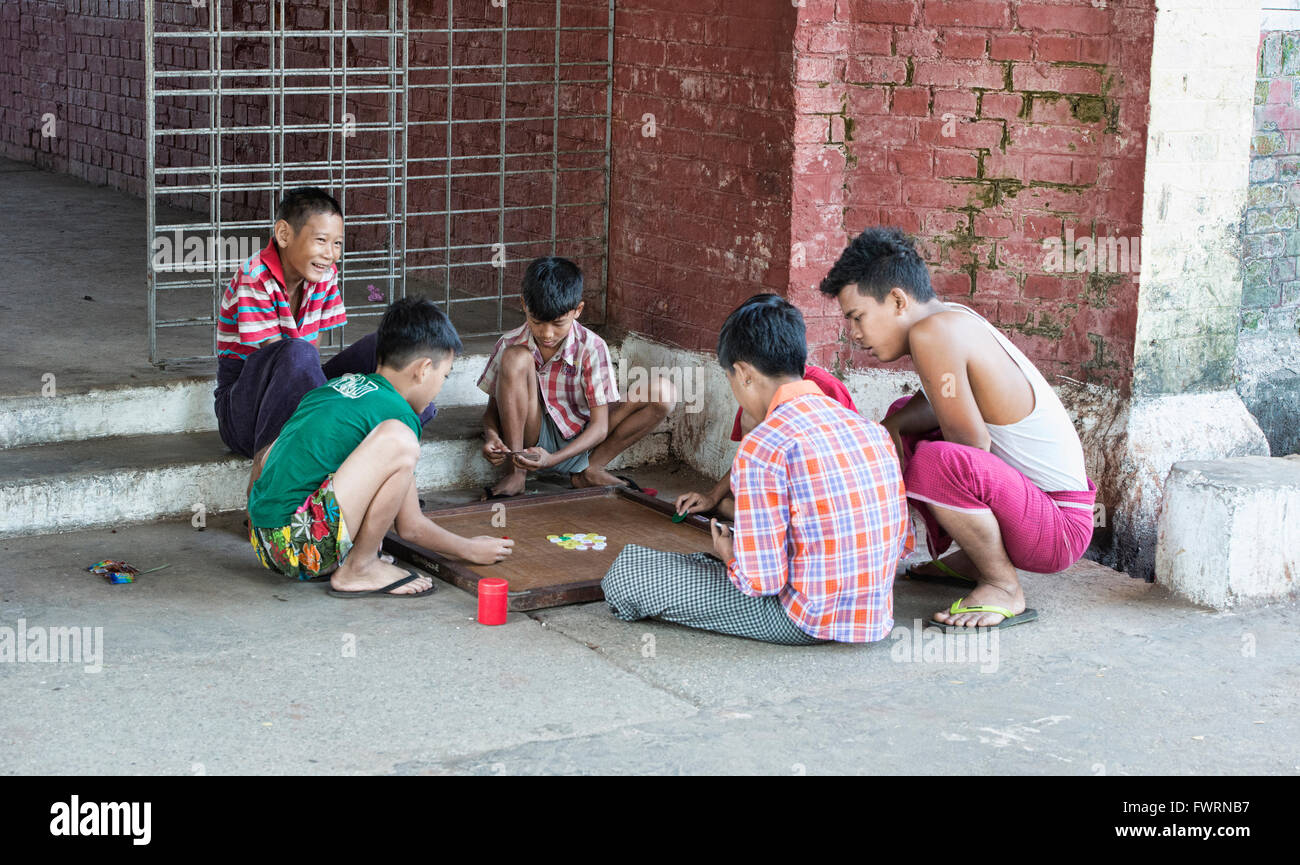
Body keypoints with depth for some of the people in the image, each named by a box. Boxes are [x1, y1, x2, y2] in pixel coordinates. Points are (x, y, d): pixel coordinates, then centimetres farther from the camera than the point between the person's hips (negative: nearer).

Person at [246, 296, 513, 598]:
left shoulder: (335, 385, 15)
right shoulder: (395, 411, -7)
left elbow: (264, 461, 24)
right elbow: (411, 527, -3)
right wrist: (471, 550, 12)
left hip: (264, 542, 10)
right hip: (303, 549, -10)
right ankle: (358, 569, -7)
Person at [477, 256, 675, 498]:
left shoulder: (591, 348, -15)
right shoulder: (509, 345, -12)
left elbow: (600, 426, -17)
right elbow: (494, 407, 0)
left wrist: (553, 458, -33)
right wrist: (491, 436, -26)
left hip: (577, 442, 1)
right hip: (531, 439, -1)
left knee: (662, 392, -18)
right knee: (515, 358, -28)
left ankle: (591, 470, -6)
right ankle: (514, 474, -19)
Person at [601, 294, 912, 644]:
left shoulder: (762, 448, -18)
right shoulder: (871, 429, 3)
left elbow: (761, 581, -21)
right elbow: (901, 543, 11)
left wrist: (729, 554, 4)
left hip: (805, 621, -8)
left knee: (625, 574, -2)